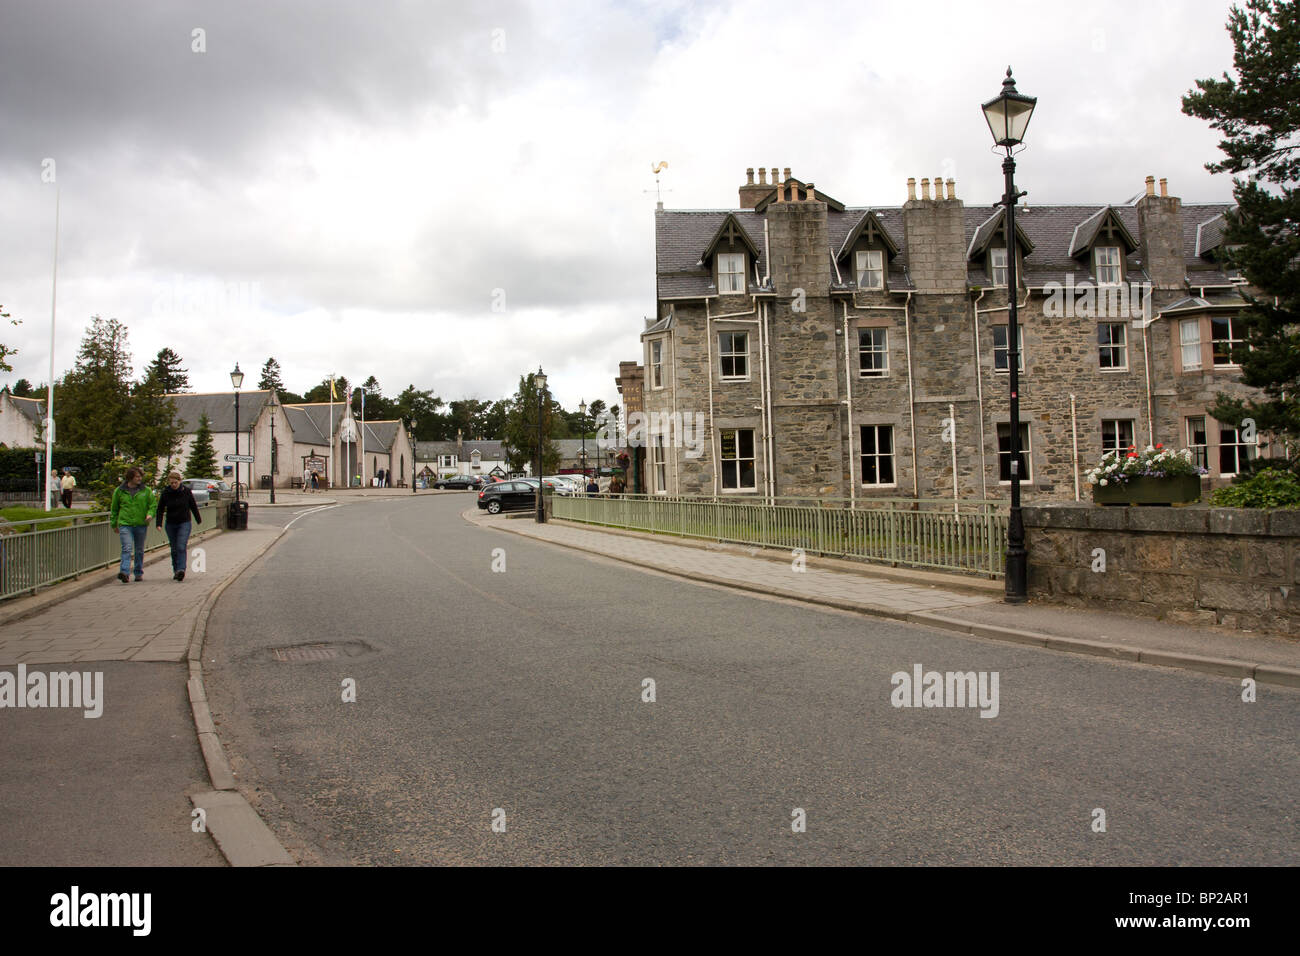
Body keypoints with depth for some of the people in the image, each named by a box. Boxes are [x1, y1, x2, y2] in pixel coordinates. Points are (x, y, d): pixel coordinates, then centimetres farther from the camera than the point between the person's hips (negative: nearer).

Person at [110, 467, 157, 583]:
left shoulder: (146, 490, 5)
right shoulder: (119, 491, 5)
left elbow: (153, 504, 7)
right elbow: (114, 509, 14)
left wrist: (150, 514, -14)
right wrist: (114, 524, 16)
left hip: (141, 524, 2)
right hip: (125, 524, -2)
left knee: (139, 550, 11)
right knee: (126, 548, -17)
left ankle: (139, 573, 22)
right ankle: (124, 572, -26)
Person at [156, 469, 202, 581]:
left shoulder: (186, 491, -4)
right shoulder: (165, 492, -3)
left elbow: (193, 506, 7)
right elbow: (160, 509, 3)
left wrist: (199, 519, 16)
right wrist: (159, 523, -8)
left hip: (184, 523, -2)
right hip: (171, 524, 2)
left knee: (181, 547, -16)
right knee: (174, 549, 8)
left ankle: (181, 570, -23)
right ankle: (175, 571, 20)